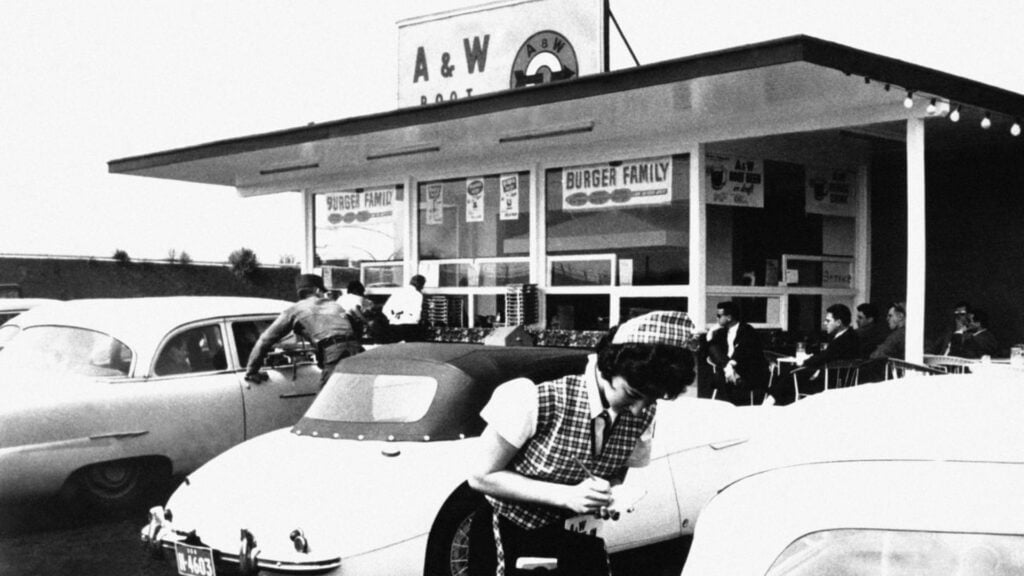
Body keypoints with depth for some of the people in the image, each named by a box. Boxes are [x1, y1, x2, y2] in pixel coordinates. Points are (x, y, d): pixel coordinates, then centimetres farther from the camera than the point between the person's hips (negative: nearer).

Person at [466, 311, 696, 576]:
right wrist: (566, 495, -28)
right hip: (511, 540, -4)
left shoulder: (643, 415, -13)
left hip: (578, 539, 4)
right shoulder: (537, 401, -28)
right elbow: (481, 477, -19)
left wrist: (612, 497, -19)